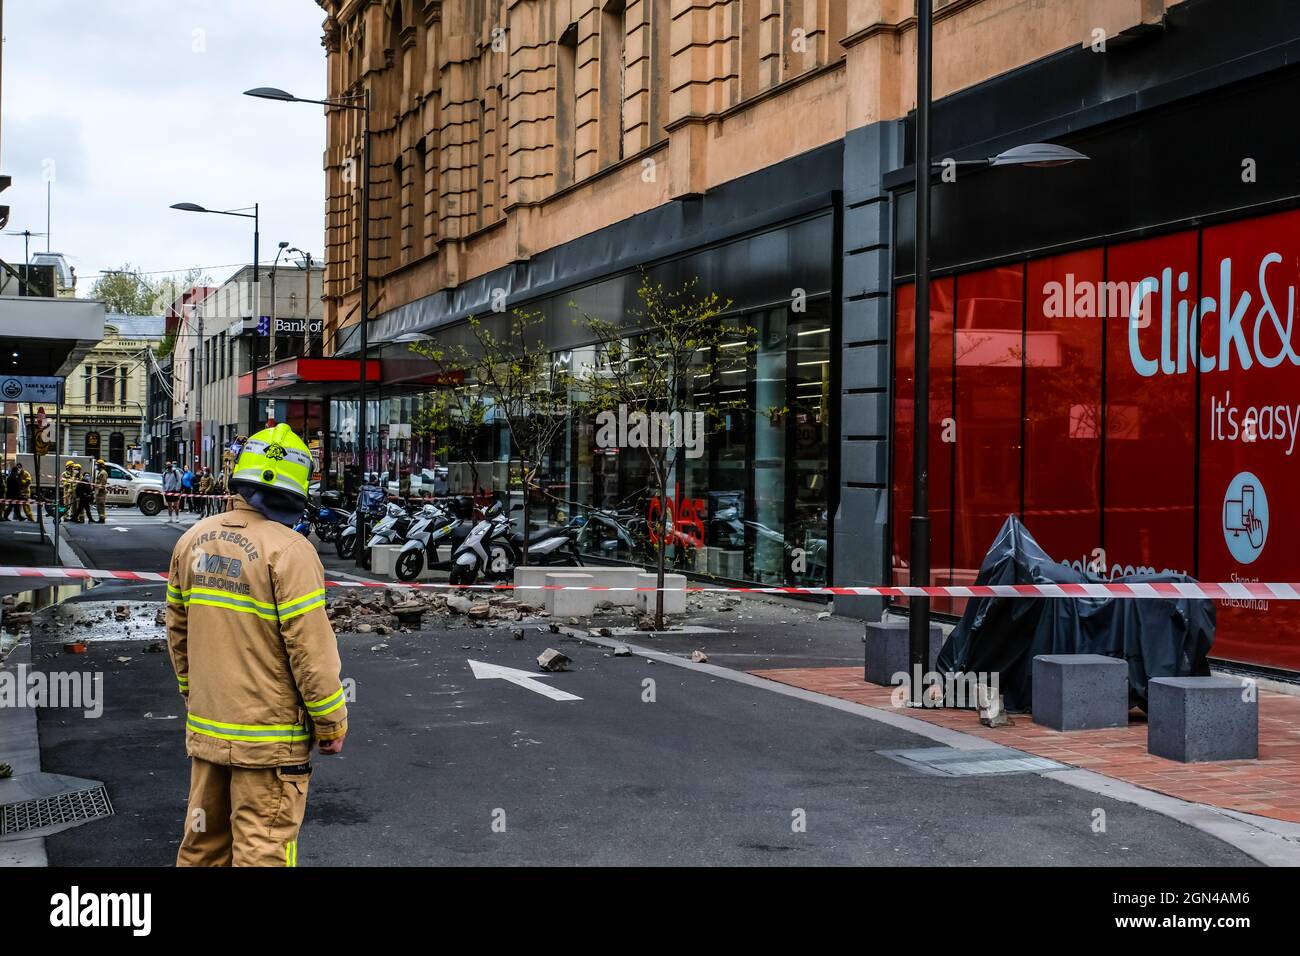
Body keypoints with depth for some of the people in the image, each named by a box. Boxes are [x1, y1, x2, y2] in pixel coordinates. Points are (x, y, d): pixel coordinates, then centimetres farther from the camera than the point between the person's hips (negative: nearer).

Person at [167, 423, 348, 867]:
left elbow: (178, 631, 12)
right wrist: (332, 724, -7)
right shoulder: (288, 550, -18)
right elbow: (311, 648, -18)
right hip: (268, 738, -7)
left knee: (204, 843, 18)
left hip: (205, 727, 7)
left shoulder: (193, 540, 4)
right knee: (262, 849, 2)